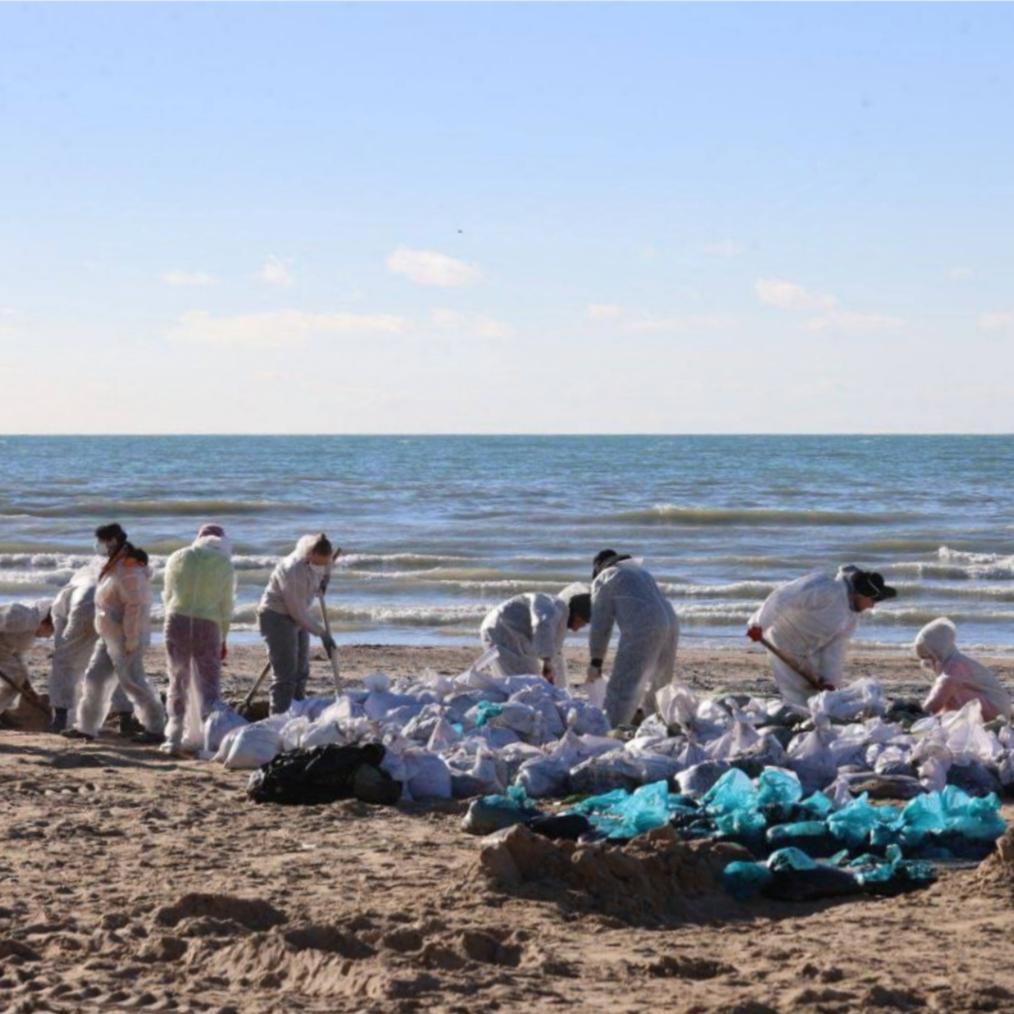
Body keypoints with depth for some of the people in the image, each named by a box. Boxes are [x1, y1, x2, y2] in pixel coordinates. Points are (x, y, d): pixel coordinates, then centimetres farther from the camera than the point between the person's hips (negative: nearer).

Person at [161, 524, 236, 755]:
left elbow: (167, 595, 10)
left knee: (178, 680, 12)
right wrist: (223, 639, 14)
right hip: (208, 625, -1)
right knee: (208, 682, 6)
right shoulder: (225, 564, 0)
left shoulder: (178, 558, 3)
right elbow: (226, 607, 4)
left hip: (177, 621, 1)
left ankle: (174, 738, 10)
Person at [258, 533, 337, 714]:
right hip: (277, 617, -9)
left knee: (301, 672, 13)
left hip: (298, 617, 9)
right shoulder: (293, 572, -32)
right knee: (285, 675, -15)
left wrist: (325, 575, 3)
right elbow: (298, 612, -26)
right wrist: (322, 634, -21)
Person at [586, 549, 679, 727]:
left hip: (641, 632, -7)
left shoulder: (603, 580, 9)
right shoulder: (639, 570, 31)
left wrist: (596, 661, 7)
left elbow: (600, 624, 3)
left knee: (621, 688, -8)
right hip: (670, 625, 7)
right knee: (656, 685, 19)